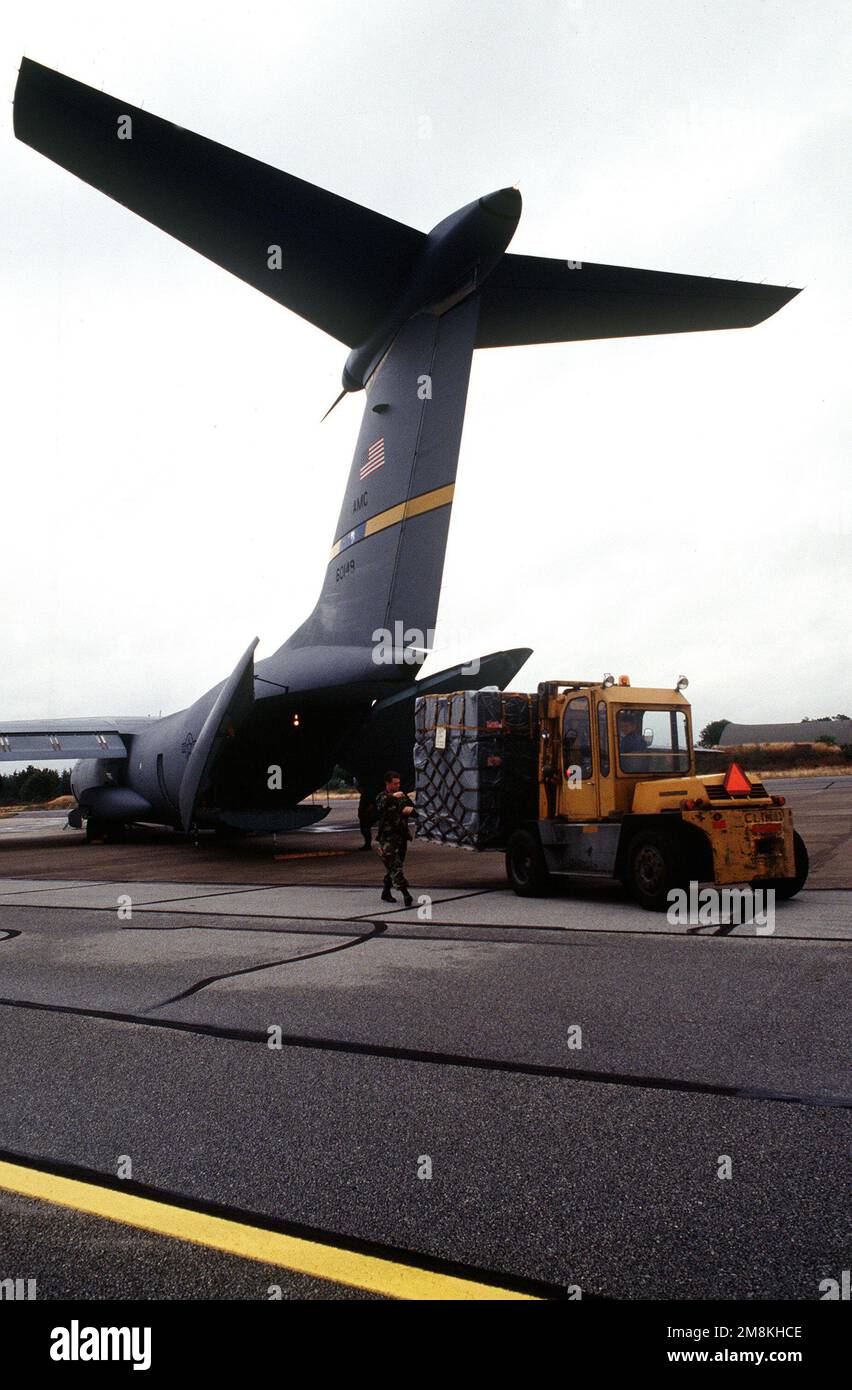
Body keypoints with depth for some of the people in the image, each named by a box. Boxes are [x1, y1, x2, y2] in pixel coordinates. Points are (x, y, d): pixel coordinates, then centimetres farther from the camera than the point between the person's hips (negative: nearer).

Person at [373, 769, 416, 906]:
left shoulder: (403, 796, 13)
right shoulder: (382, 797, -4)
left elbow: (415, 813, 13)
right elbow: (380, 808, -26)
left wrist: (410, 809, -9)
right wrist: (391, 797, -36)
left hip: (402, 837, 6)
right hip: (387, 837, -6)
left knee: (393, 866, 12)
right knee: (395, 866, -15)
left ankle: (386, 893, 25)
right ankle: (405, 893, -23)